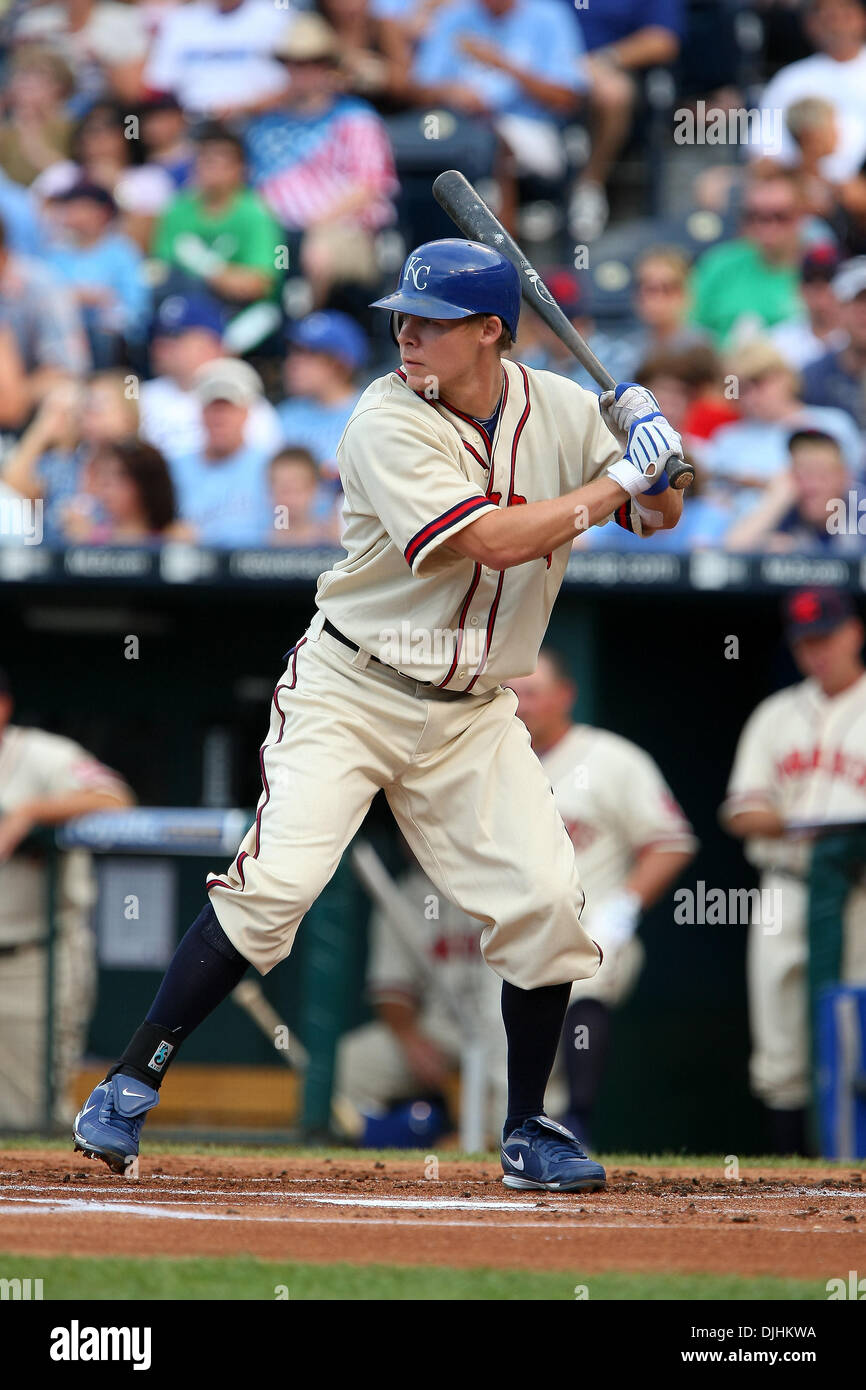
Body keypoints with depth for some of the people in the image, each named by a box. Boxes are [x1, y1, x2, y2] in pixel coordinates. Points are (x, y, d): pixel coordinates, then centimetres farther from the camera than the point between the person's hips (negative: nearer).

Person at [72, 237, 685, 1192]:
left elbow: (659, 517, 10)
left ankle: (527, 1132, 13)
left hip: (471, 715, 4)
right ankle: (132, 1084, -10)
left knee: (544, 900, -5)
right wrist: (617, 480, -18)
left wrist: (654, 456, -12)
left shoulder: (560, 410, 0)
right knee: (275, 880, -19)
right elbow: (494, 541, -26)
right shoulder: (387, 424, -17)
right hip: (349, 693, -4)